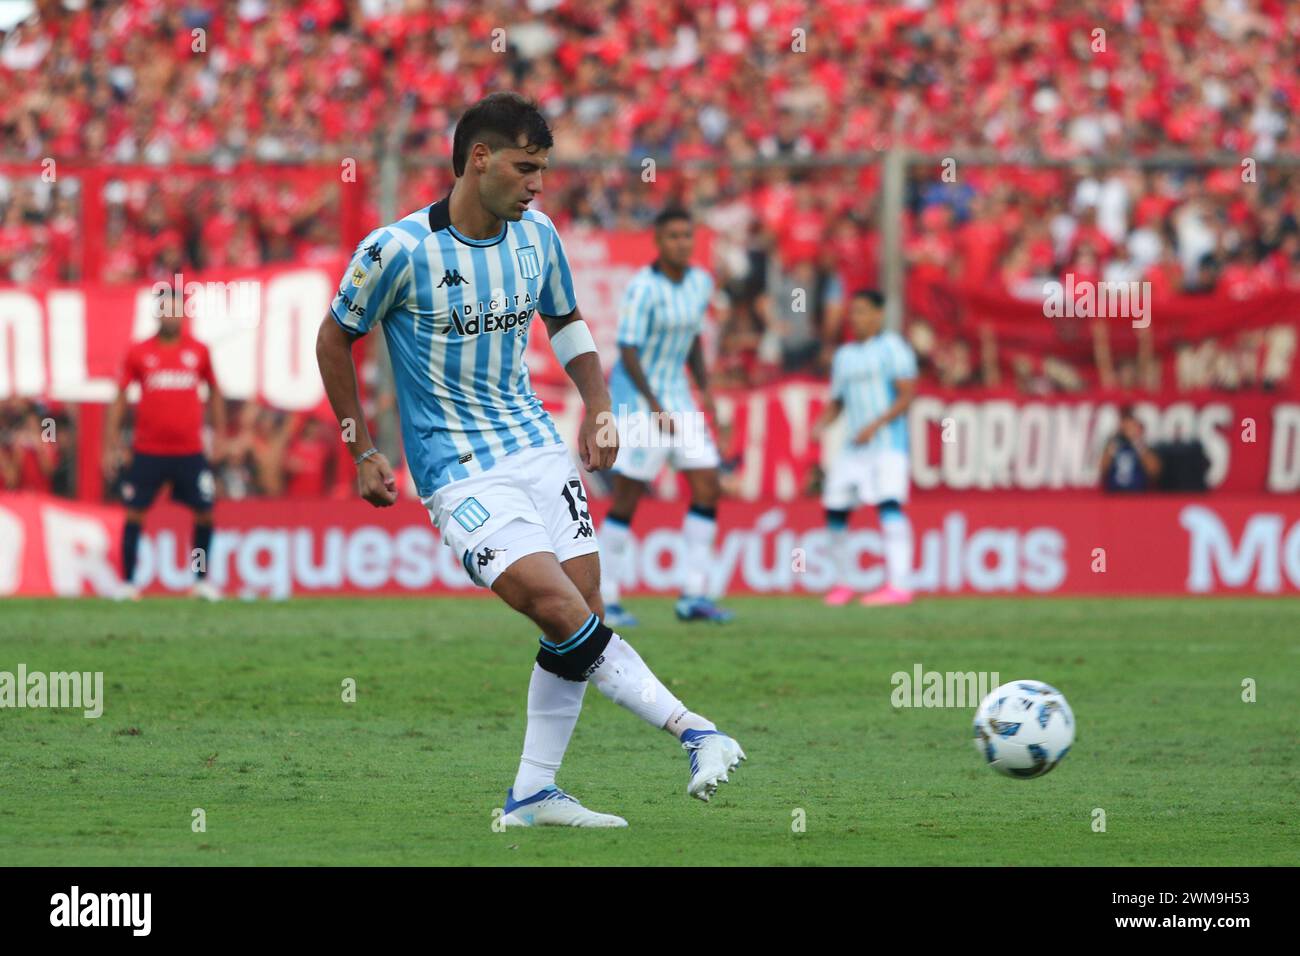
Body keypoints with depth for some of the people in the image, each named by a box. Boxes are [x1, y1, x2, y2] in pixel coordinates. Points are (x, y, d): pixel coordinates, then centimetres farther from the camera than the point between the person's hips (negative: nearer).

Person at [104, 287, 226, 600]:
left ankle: (202, 580, 16)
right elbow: (119, 399, 5)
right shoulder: (138, 353, 1)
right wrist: (111, 445, 0)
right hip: (147, 451, -1)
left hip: (190, 451, 1)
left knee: (204, 512, 1)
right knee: (134, 513, -3)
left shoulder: (198, 351, 5)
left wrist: (219, 434, 13)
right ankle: (127, 583, 5)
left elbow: (214, 391, 18)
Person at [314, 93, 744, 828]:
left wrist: (598, 408, 9)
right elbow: (336, 338, 0)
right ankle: (694, 732, -18)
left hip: (536, 446, 6)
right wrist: (364, 452, -1)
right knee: (560, 609, -20)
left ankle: (534, 794, 9)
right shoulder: (399, 250, -13)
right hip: (459, 471, -6)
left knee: (583, 614, 0)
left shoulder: (537, 236, 3)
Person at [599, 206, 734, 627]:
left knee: (707, 487, -2)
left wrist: (704, 391, 6)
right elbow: (627, 352, -20)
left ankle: (694, 595, 2)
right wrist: (656, 409, -25)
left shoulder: (701, 282, 5)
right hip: (636, 394, -7)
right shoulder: (643, 288, -18)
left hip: (676, 395, 7)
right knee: (628, 497, -5)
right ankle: (605, 600, 3)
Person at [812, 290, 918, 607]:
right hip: (854, 447, 7)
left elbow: (907, 395, -9)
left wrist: (876, 425, -19)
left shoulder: (892, 348, -2)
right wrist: (822, 424, 1)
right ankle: (842, 582, 20)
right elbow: (836, 402, 22)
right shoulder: (843, 356, 18)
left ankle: (899, 585, -29)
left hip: (887, 441, -7)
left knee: (889, 503, -21)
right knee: (835, 508, 4)